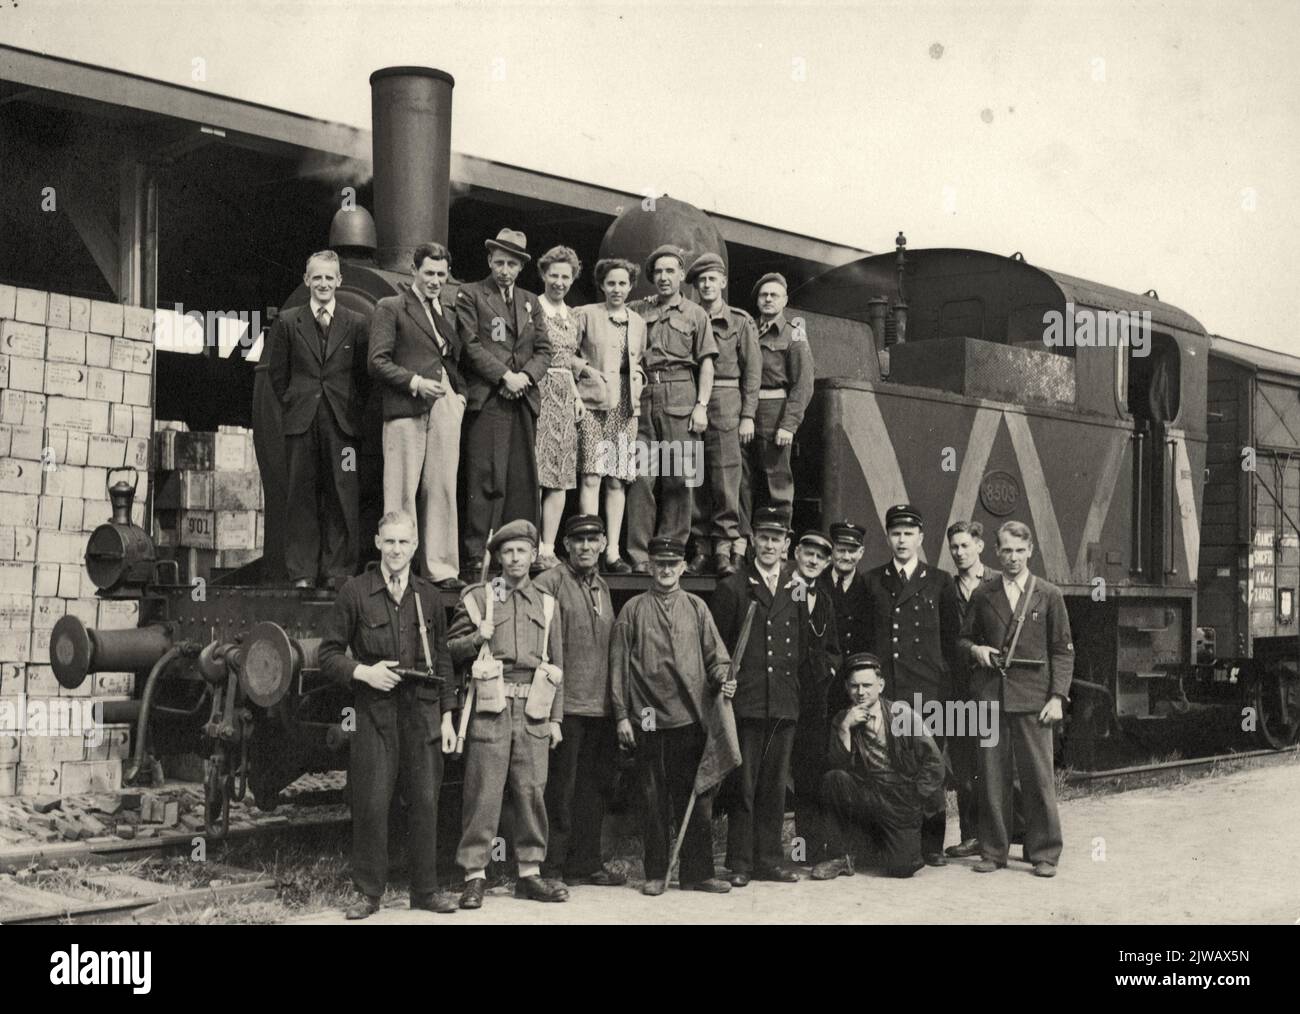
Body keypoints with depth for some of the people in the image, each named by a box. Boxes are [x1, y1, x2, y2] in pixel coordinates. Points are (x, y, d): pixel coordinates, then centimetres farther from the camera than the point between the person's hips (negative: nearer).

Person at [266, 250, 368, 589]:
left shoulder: (356, 324, 6)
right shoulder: (287, 322, 8)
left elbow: (363, 374, 8)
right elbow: (276, 371, 11)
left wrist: (353, 408, 2)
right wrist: (292, 403, 5)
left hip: (342, 422, 0)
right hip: (302, 421, 0)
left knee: (342, 497, -1)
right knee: (302, 496, 2)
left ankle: (338, 570, 6)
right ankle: (302, 571, 7)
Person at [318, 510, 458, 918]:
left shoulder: (428, 595, 11)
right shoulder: (355, 592, 2)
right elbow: (329, 655, 4)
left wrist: (446, 716, 8)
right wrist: (363, 672, -14)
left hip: (422, 712, 3)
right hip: (375, 712, -3)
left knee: (424, 801, 5)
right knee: (371, 803, -3)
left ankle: (425, 889, 16)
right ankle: (368, 892, 10)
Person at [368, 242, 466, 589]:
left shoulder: (450, 308, 20)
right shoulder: (390, 308, 3)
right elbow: (378, 362, -4)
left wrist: (461, 392, 7)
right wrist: (415, 382, -15)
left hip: (446, 406, 5)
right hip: (406, 408, -5)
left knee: (443, 490, 5)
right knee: (402, 492, -3)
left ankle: (441, 567, 10)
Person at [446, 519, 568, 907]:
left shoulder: (546, 604, 15)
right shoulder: (476, 598, 7)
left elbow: (556, 665, 15)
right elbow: (449, 650, 9)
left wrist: (556, 718, 10)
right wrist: (477, 638, -10)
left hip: (533, 712, 3)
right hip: (490, 708, -3)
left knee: (532, 791, 3)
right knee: (483, 793, -4)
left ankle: (530, 872, 13)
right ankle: (475, 875, 3)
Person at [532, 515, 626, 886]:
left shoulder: (602, 588, 17)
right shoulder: (549, 584, -7)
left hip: (600, 706, 7)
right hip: (565, 704, -7)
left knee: (593, 788, 12)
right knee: (560, 790, -1)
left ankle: (586, 863, 21)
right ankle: (551, 868, 7)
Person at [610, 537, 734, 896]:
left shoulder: (696, 607, 12)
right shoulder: (633, 609, 7)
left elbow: (715, 654, 13)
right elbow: (619, 665, 5)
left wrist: (723, 678, -9)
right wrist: (622, 715, 0)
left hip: (692, 717, 1)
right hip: (649, 718, -1)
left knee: (697, 797, 2)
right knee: (653, 799, 3)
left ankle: (698, 872, 10)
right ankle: (656, 874, 12)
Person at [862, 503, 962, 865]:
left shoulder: (939, 582, 10)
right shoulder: (872, 582, 12)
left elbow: (951, 635, 11)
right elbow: (864, 636, 12)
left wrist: (949, 680, 5)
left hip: (929, 687, 0)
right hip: (885, 687, 1)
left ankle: (932, 843, 8)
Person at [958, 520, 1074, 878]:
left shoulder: (1049, 595, 6)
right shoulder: (982, 595, 11)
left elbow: (1063, 651, 5)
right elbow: (964, 637, 22)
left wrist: (1057, 696, -4)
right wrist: (975, 649, -2)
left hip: (1032, 698, -2)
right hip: (990, 697, 2)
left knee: (1039, 778, -2)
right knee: (992, 778, 3)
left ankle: (1044, 855, 8)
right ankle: (993, 852, 12)